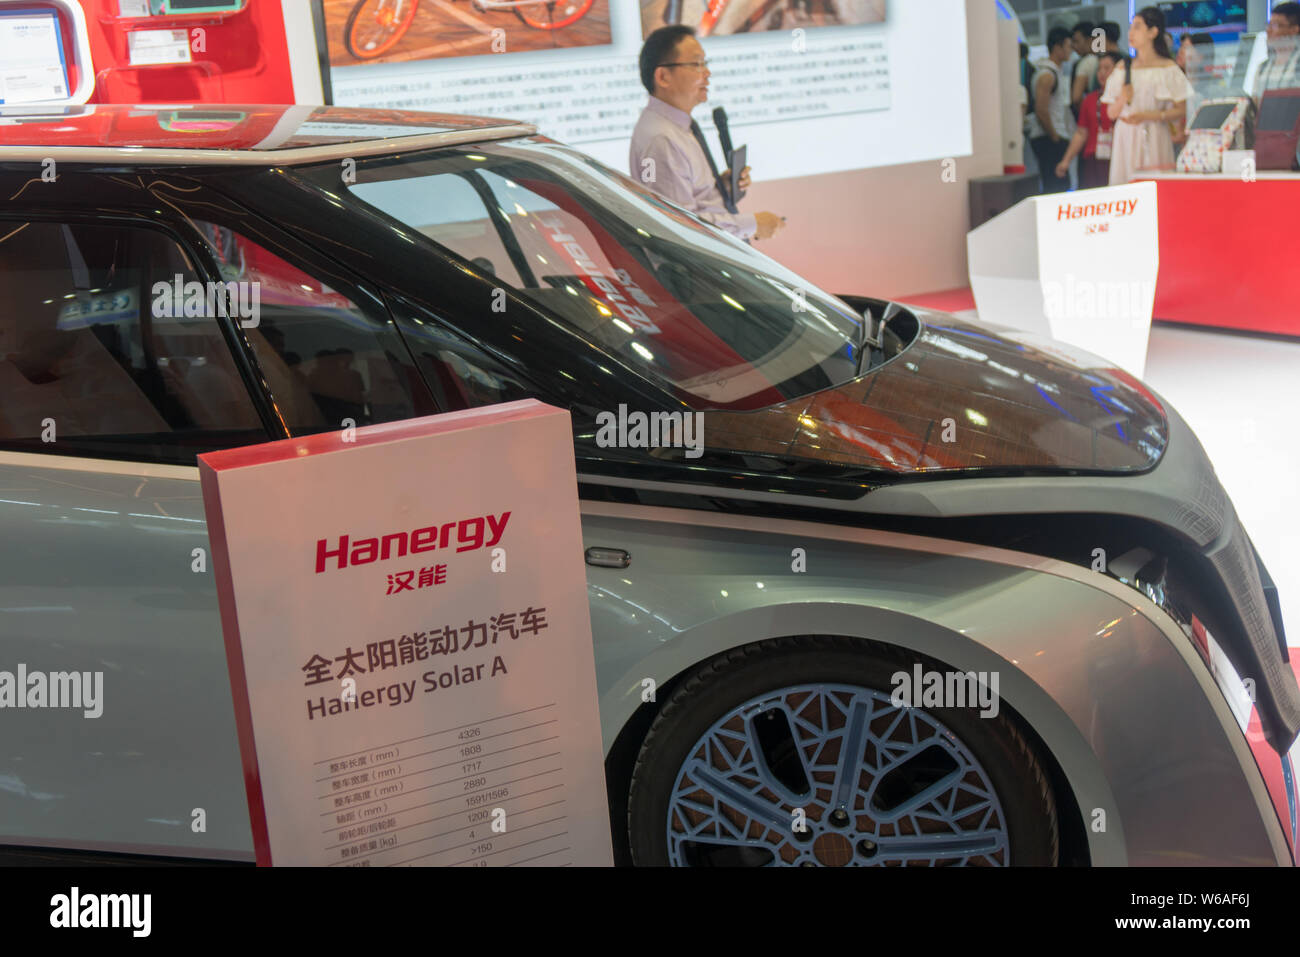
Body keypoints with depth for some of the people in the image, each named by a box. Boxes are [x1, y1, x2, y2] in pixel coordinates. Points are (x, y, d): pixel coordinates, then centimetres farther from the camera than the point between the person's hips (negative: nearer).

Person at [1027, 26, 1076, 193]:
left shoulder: (1057, 72, 19)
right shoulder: (1046, 75, -13)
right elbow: (1041, 110, -20)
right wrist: (1054, 137, -14)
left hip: (1058, 139, 10)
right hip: (1048, 140, -10)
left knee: (1061, 185, 10)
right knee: (1054, 187, -12)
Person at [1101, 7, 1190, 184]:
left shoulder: (1168, 68, 2)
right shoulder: (1123, 68, 14)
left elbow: (1181, 111, -4)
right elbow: (1111, 113, 13)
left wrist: (1147, 116, -15)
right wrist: (1122, 100, -8)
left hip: (1154, 141, -3)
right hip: (1126, 141, 3)